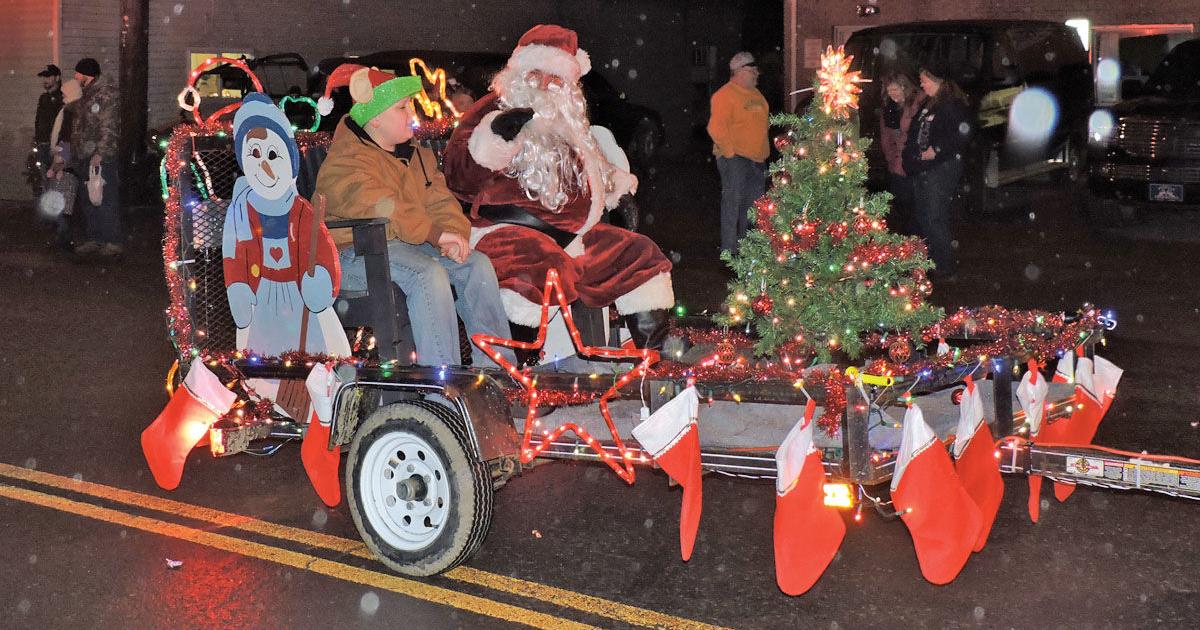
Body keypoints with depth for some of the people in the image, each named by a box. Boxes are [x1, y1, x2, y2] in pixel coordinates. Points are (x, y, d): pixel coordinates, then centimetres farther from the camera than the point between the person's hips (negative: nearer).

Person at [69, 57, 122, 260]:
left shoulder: (105, 94, -11)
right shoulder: (85, 95, 19)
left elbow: (108, 128, -18)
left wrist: (100, 154, -24)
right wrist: (75, 153, 22)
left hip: (101, 157, -10)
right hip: (84, 157, 10)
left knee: (106, 200, -7)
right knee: (87, 200, 13)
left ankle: (114, 242, -2)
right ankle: (93, 239, 20)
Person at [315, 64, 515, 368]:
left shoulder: (417, 155, 18)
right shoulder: (344, 164, -10)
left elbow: (439, 201, 9)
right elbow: (381, 209, -25)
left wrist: (454, 234, -13)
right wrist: (436, 234, -30)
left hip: (410, 244, 8)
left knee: (478, 263, -11)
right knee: (429, 273, -33)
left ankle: (497, 366, -9)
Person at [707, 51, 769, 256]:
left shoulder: (755, 93, 15)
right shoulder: (725, 95, -13)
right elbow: (716, 128, -20)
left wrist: (763, 152, 20)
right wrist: (730, 153, -19)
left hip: (757, 158, 9)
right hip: (735, 158, -9)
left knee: (754, 202, 14)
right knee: (733, 201, -7)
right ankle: (730, 250, -4)